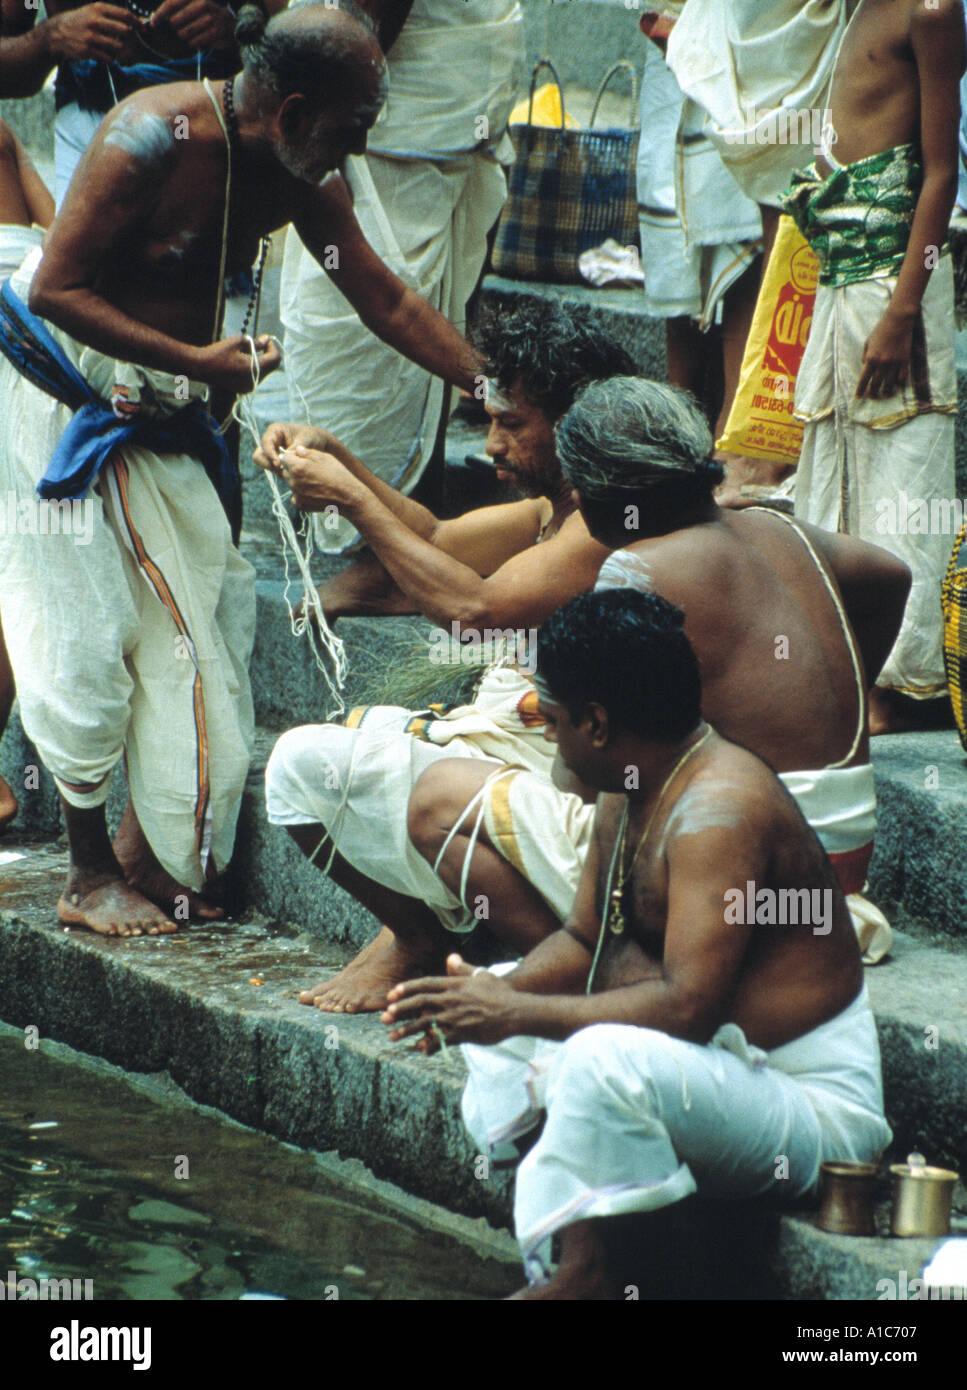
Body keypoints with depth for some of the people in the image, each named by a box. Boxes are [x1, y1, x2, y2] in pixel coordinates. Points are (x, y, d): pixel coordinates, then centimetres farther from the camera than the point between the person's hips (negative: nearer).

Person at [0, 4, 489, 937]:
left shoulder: (298, 179, -3)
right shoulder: (153, 138, -25)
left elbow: (386, 301, 5)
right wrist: (197, 361, -25)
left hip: (156, 407, 7)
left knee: (190, 614, 3)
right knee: (87, 626, -6)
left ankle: (153, 858, 12)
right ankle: (91, 876, 4)